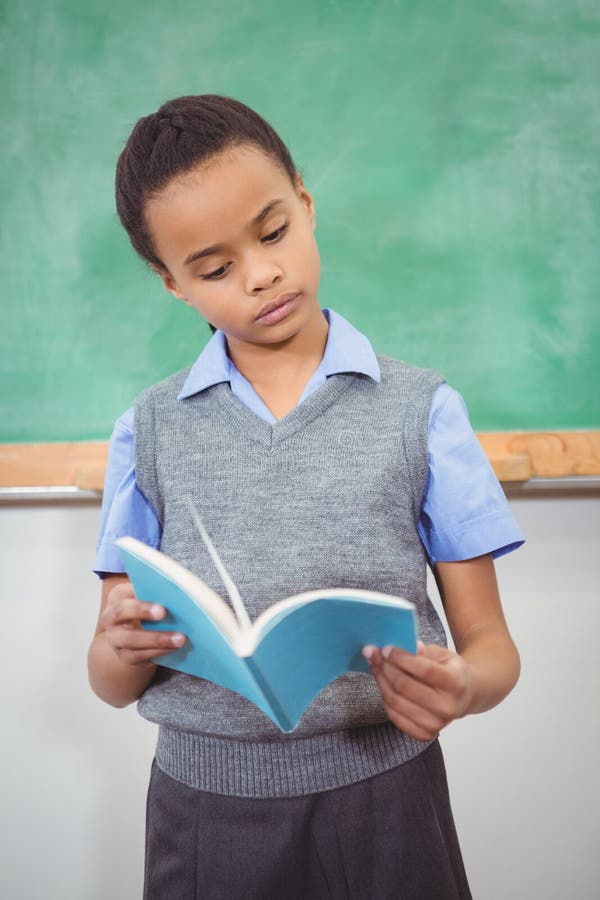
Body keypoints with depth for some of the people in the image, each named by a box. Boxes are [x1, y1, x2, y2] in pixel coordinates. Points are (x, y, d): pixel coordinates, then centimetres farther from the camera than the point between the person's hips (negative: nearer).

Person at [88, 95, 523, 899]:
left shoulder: (422, 408, -4)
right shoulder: (151, 428, 1)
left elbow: (490, 644, -1)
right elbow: (112, 686, 2)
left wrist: (462, 687, -23)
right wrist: (124, 647, -20)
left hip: (383, 801, -1)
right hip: (203, 806, 2)